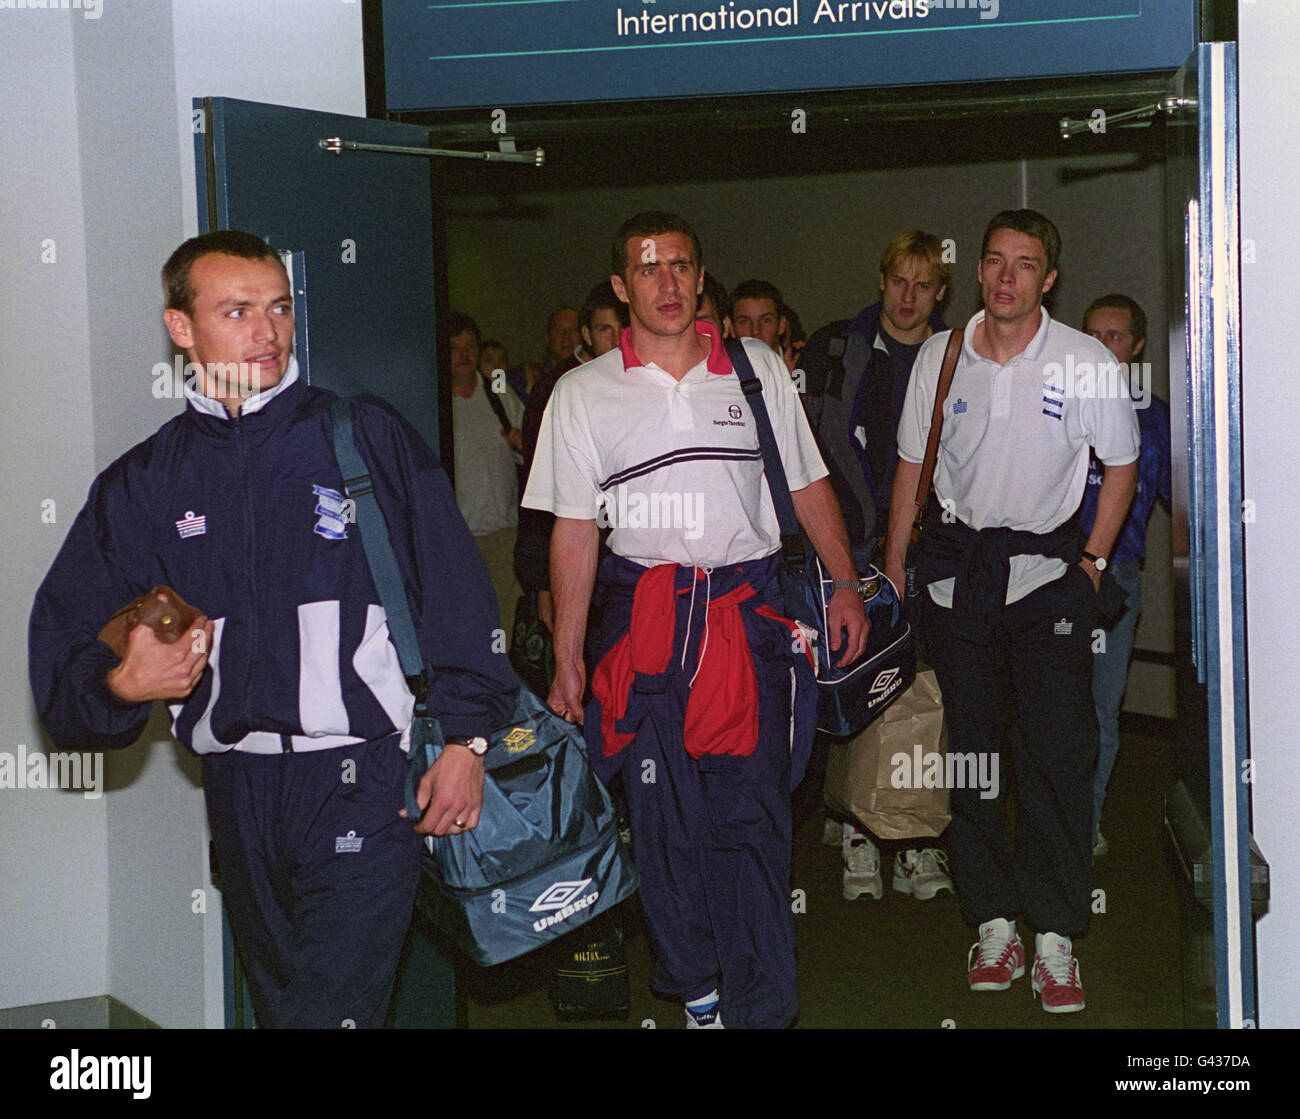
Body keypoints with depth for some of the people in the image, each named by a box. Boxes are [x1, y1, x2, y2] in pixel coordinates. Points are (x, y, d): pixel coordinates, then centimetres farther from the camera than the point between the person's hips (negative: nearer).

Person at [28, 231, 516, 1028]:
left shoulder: (367, 437, 2)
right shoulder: (146, 482, 9)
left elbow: (456, 590, 0)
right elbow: (65, 641, 11)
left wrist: (465, 740, -5)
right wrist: (122, 683, -11)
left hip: (362, 781, -4)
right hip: (239, 791, 4)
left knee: (333, 1005, -13)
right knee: (278, 1002, 16)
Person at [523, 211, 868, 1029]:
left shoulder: (758, 369, 8)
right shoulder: (584, 394, 5)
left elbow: (809, 485, 14)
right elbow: (574, 530, 5)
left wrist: (846, 585, 6)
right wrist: (568, 660, 3)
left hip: (750, 615, 0)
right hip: (644, 621, 0)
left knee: (752, 813, -5)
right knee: (664, 816, 4)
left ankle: (761, 1007, 2)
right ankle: (697, 990, 20)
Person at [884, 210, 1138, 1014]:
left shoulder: (1087, 361, -5)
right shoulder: (940, 356, 2)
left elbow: (1121, 463, 7)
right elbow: (912, 463, 11)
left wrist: (1093, 559, 1)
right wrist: (893, 567, 9)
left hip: (1047, 570, -2)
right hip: (956, 567, 2)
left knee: (1058, 751, -7)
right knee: (969, 749, 5)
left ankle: (1056, 935, 1)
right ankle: (994, 922, 16)